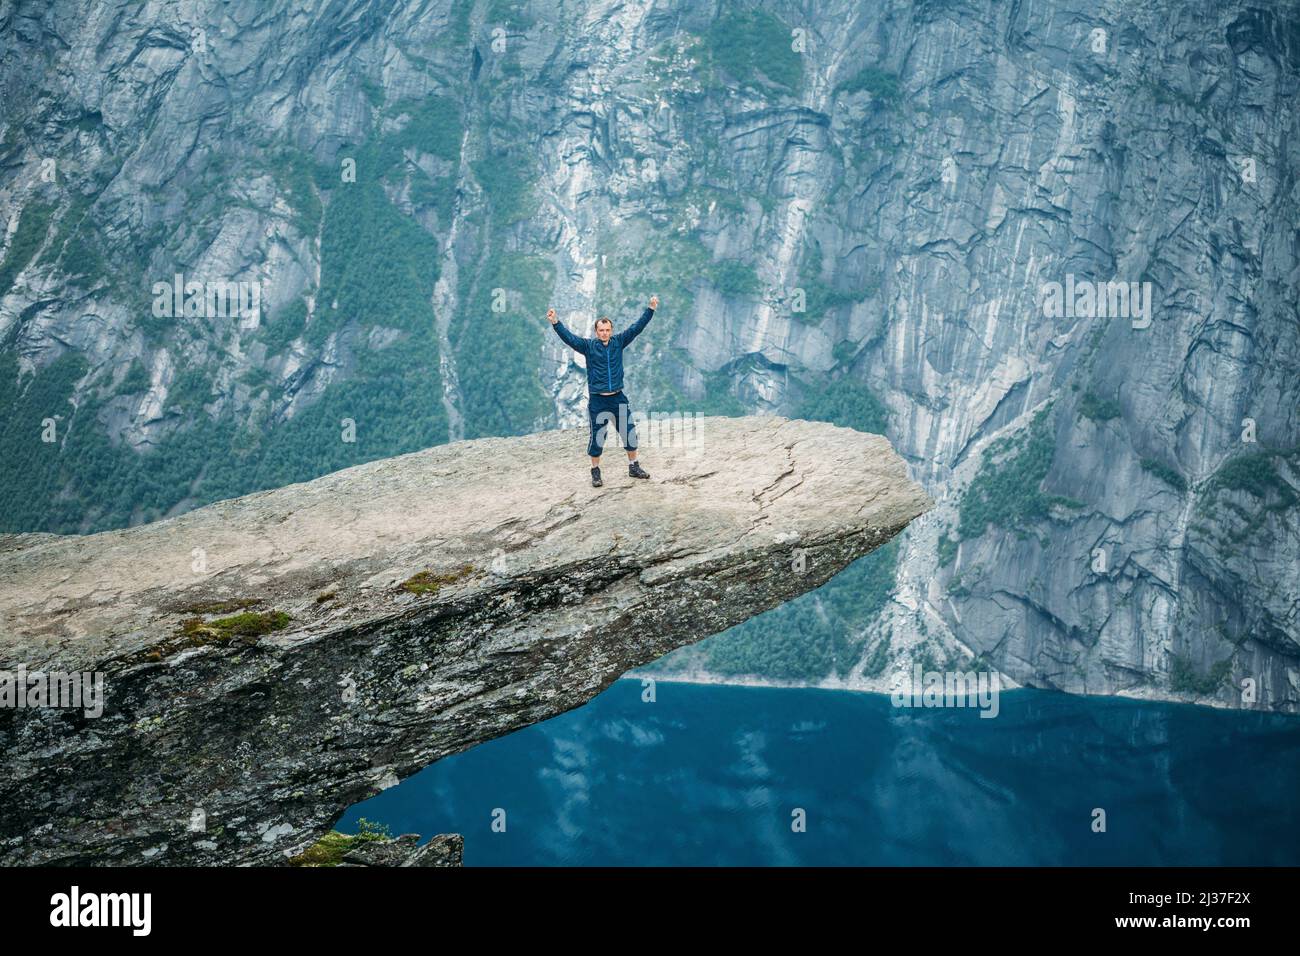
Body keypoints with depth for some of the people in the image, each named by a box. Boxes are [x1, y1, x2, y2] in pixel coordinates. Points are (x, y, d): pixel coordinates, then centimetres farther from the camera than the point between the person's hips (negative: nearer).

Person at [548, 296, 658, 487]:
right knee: (597, 437, 3)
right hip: (597, 400, -3)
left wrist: (650, 309, -3)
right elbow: (569, 338, -15)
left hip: (618, 398, 3)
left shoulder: (618, 342, 3)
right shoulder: (588, 345, -4)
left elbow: (637, 328, 2)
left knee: (629, 432, 9)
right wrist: (555, 323, -29)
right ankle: (595, 472, 17)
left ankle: (634, 466, 25)